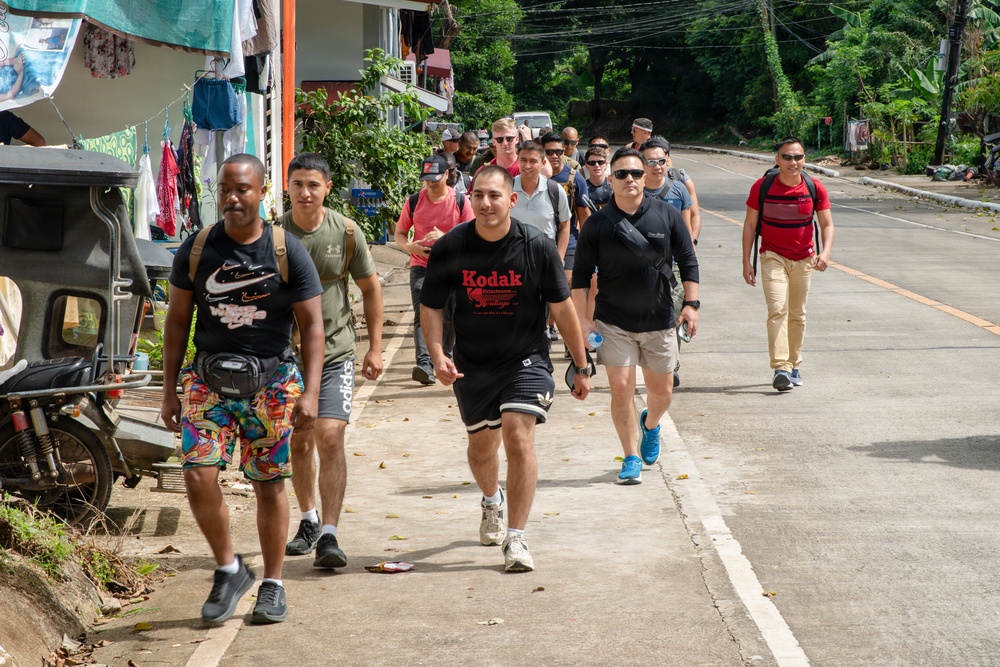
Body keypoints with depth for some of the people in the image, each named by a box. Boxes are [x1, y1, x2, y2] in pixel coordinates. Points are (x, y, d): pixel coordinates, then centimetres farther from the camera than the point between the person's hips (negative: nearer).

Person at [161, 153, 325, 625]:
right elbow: (177, 322, 9)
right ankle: (229, 569, 11)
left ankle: (273, 585, 21)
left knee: (269, 485, 5)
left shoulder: (288, 253, -3)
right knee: (199, 478, -11)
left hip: (271, 382, -1)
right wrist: (170, 391, 6)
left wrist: (310, 392, -10)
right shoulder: (195, 251, 2)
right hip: (208, 379, 1)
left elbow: (312, 325, -1)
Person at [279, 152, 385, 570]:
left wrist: (375, 347, 5)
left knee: (330, 438, -14)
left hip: (335, 353, -2)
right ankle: (308, 521, 34)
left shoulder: (345, 231, -4)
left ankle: (329, 536, -14)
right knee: (298, 442, 13)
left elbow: (370, 288, 8)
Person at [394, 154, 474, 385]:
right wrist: (409, 246, -14)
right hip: (421, 266, -1)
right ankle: (424, 364, -27)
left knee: (450, 317, 11)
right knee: (423, 314, -16)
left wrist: (445, 237, -20)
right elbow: (399, 233, 9)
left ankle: (445, 356, 32)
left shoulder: (460, 201, -3)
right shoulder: (414, 202, 1)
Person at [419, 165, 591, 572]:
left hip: (526, 360, -2)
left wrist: (581, 366, 3)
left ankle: (515, 538, -11)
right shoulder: (449, 248, -10)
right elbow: (431, 307, 0)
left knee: (519, 438, -18)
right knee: (481, 446, 17)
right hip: (472, 365, 2)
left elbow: (562, 309, -2)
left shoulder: (536, 247, -12)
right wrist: (437, 354, -17)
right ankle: (492, 501, 51)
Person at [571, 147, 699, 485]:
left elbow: (688, 261, 3)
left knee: (662, 391, 10)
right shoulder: (597, 223, -5)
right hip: (614, 323, -1)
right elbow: (581, 275, 0)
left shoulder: (667, 215, -3)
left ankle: (651, 424, 44)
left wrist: (691, 304, -4)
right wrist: (583, 318, -5)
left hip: (660, 320, 1)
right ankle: (631, 459, 7)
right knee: (621, 389, -7)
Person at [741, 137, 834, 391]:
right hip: (773, 256, -2)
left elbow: (827, 224, -2)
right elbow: (750, 224, 0)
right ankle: (780, 368, -25)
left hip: (804, 260, 2)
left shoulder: (815, 188, -4)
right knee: (777, 309, -17)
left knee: (797, 315, 11)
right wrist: (747, 261, -4)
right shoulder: (762, 187, -8)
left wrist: (825, 252, -20)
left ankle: (794, 366, 24)